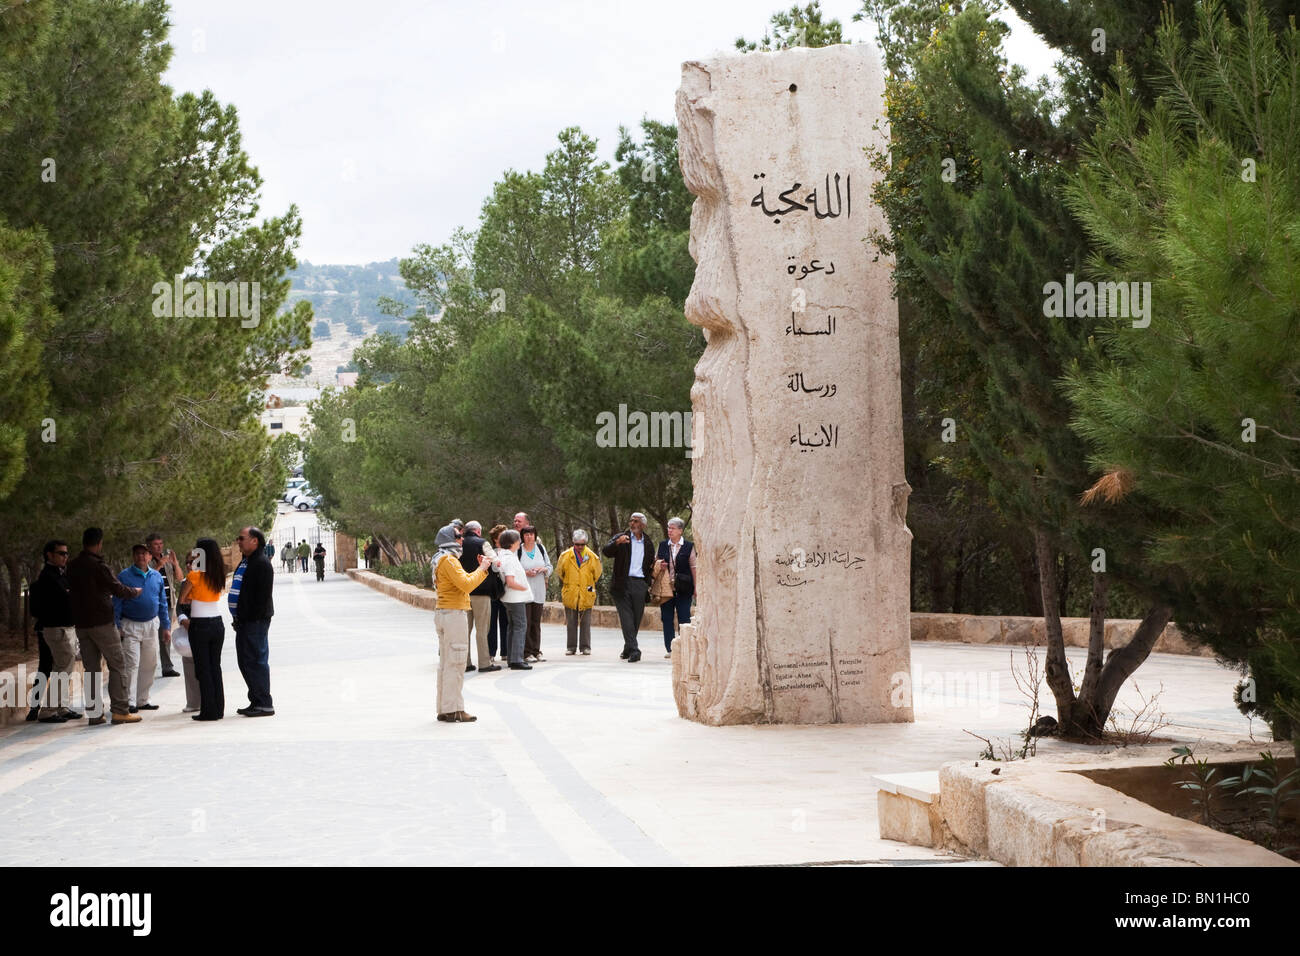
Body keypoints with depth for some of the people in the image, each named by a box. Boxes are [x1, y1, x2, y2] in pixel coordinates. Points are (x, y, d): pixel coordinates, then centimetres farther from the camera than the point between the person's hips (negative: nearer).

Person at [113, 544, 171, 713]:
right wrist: (117, 627, -9)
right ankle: (130, 701, -8)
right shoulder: (124, 576, -4)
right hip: (131, 626, -5)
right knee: (132, 664, -10)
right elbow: (117, 603, -4)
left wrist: (166, 627, 11)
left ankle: (143, 700, 18)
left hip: (151, 625, 5)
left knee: (149, 664, 9)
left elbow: (163, 603, 14)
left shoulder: (156, 577, 9)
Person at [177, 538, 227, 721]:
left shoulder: (195, 576, -12)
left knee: (203, 669, 1)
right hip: (217, 624, 5)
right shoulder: (219, 576, 3)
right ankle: (219, 709, 13)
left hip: (199, 625, -5)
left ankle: (209, 711, 1)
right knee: (216, 667, 12)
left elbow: (182, 599, -4)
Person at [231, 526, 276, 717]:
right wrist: (237, 619, 18)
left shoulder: (261, 564, -13)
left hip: (255, 622, -10)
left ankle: (264, 704, -5)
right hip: (243, 621, 10)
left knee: (256, 661, -8)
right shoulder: (245, 562, 18)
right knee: (245, 662, 12)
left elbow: (263, 595, -19)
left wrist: (255, 619, -21)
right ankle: (256, 701, 19)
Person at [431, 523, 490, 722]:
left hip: (443, 614, 11)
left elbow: (463, 581, 21)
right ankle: (453, 711, -8)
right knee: (455, 663, -8)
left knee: (445, 662, 12)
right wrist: (482, 569, -10)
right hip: (454, 614, -11)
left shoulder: (441, 560, 18)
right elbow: (466, 584, -22)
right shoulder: (449, 560, -14)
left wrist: (481, 569, 13)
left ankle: (444, 709, 16)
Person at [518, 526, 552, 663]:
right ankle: (526, 653, -3)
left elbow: (550, 567, 15)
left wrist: (543, 569, -7)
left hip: (539, 591, 4)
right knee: (525, 622, -5)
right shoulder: (518, 550, -4)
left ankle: (536, 651, 13)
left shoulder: (541, 548, 10)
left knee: (536, 622, 7)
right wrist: (526, 573, -16)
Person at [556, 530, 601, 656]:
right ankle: (571, 647, 9)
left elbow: (597, 574, 14)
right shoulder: (565, 556, 0)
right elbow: (559, 573, 13)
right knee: (571, 622, 4)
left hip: (586, 594, 0)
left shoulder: (592, 556, 0)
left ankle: (585, 647, 9)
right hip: (570, 594, 0)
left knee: (585, 622, 3)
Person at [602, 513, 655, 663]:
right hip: (623, 584, -3)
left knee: (636, 619, 3)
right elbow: (606, 552, -9)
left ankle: (628, 649, 17)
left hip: (640, 584, 3)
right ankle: (633, 650, -15)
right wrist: (617, 542, -27)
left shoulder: (649, 543, 16)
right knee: (626, 617, -11)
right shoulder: (621, 537, 5)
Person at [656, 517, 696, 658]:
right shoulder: (662, 545, 11)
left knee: (684, 618, -3)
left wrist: (696, 588, -3)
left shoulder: (689, 547, 1)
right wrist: (658, 565, -3)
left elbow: (694, 567, 1)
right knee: (667, 619, 4)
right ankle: (669, 649, 10)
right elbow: (654, 563, 21)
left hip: (683, 589, -3)